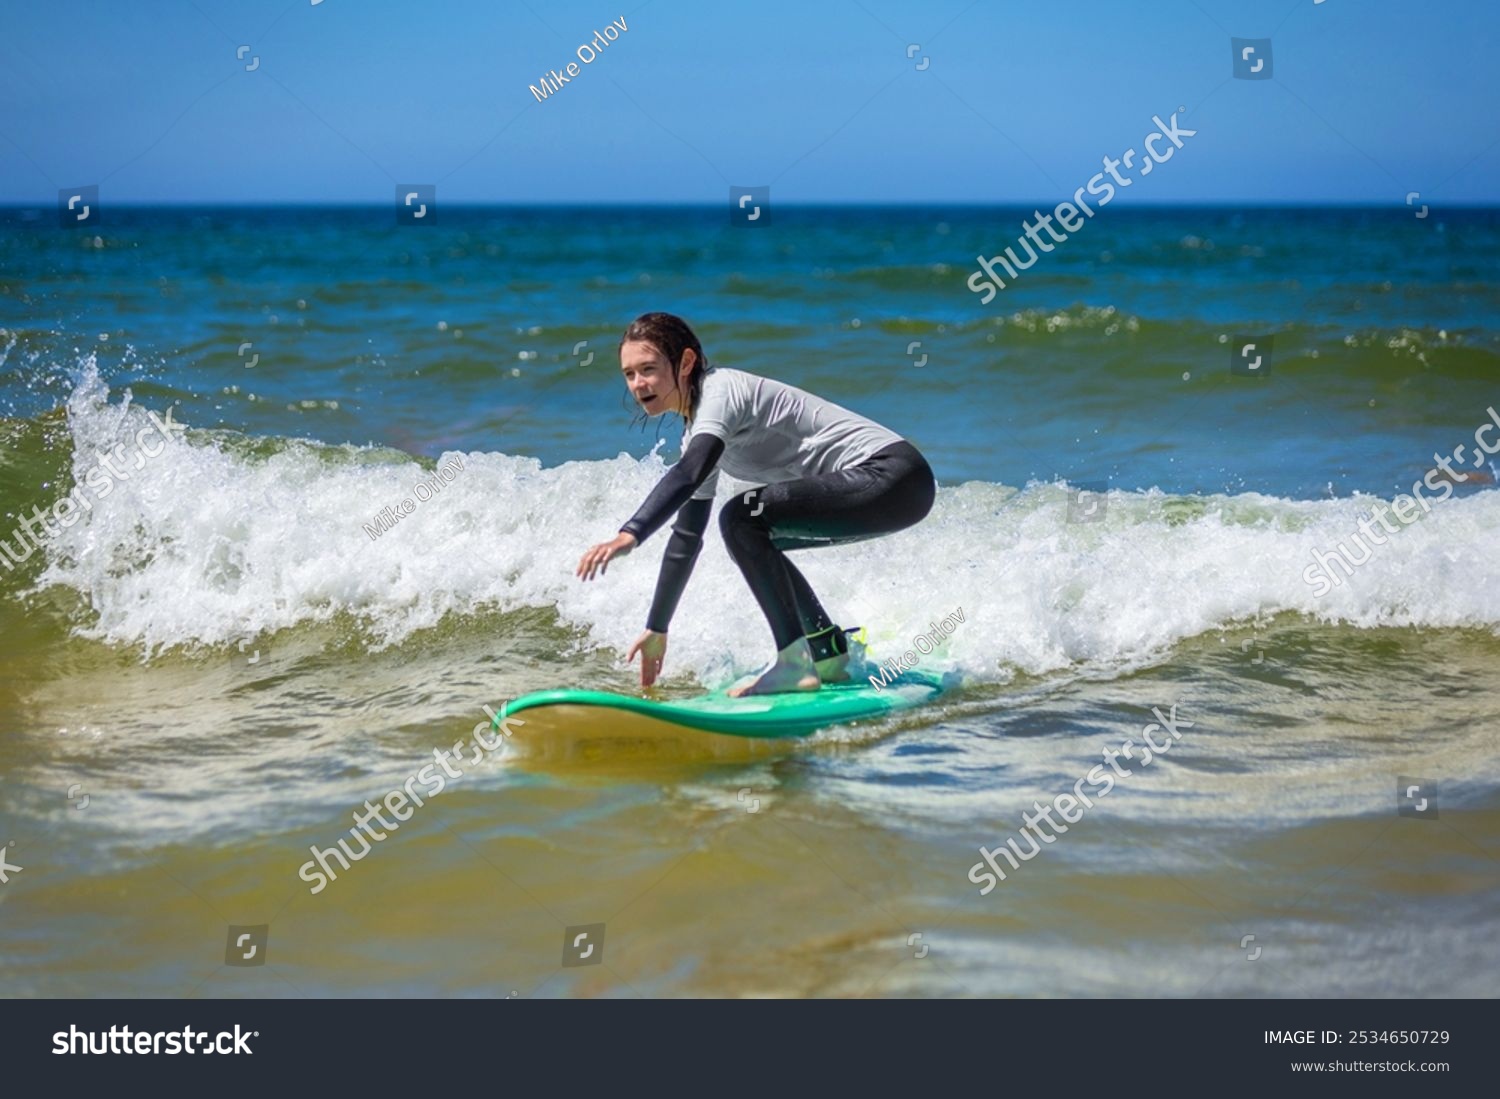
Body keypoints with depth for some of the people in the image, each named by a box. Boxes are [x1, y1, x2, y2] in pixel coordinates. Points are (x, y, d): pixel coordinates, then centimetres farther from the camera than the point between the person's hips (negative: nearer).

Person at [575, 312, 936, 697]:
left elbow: (688, 476, -32)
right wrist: (657, 629, 24)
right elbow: (687, 536, 23)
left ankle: (795, 663, -18)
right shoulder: (697, 429, 16)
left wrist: (629, 535, -44)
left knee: (741, 518, -20)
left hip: (893, 477, -10)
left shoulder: (720, 390, -13)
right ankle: (830, 654, 23)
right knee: (753, 540, 22)